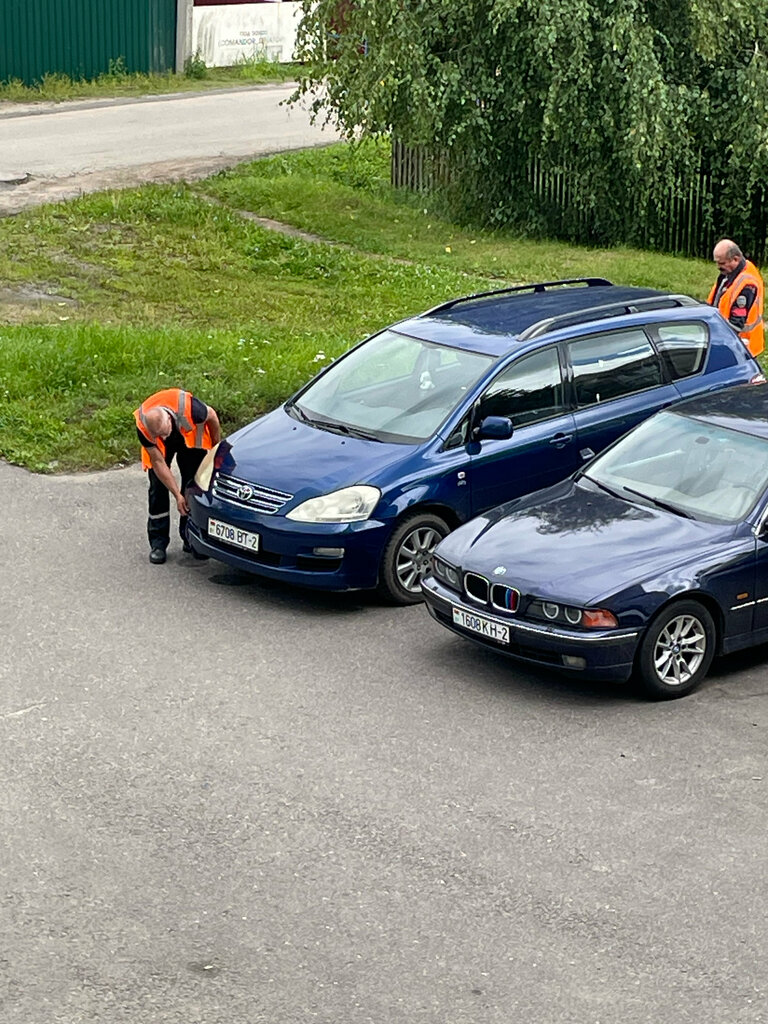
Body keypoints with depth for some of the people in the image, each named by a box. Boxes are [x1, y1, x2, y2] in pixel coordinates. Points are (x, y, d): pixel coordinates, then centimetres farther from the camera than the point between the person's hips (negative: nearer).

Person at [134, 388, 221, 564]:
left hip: (190, 436, 0)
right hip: (158, 447, 0)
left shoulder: (188, 408, -43)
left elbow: (211, 416, -18)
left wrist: (217, 448, -3)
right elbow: (158, 462, -27)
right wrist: (178, 495, -27)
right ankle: (158, 543, -1)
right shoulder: (142, 428, -37)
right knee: (158, 486, -9)